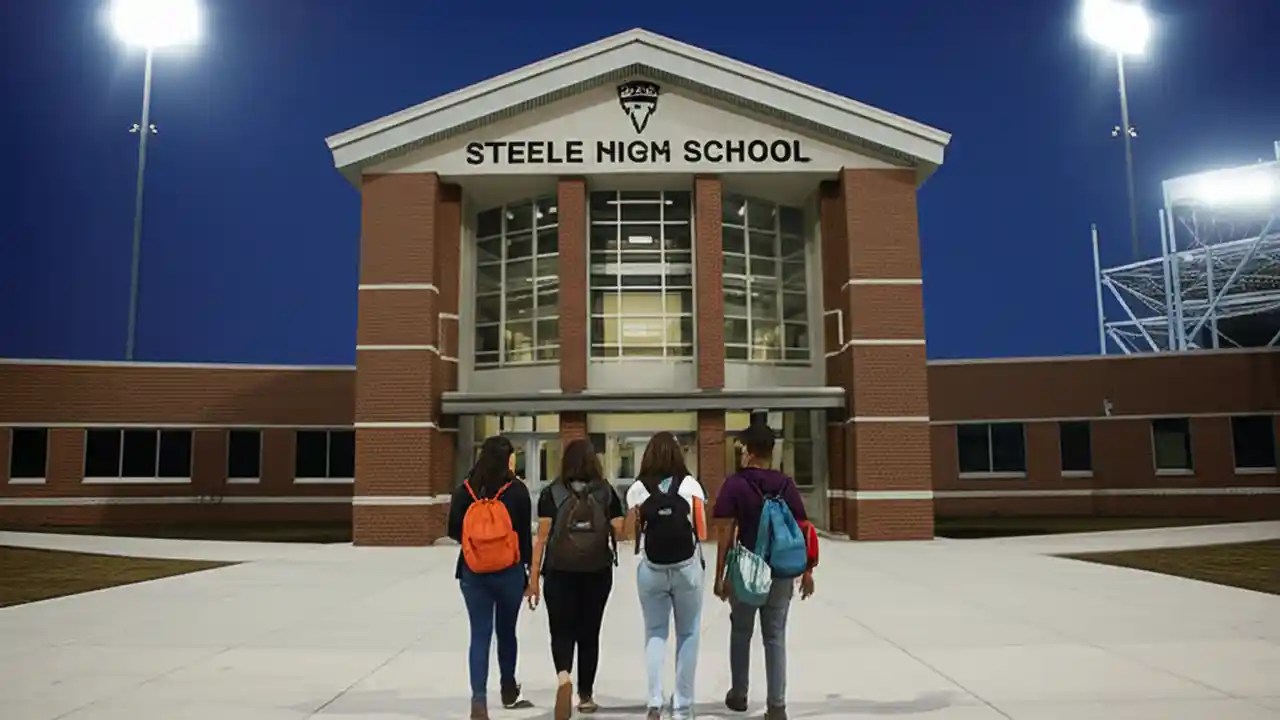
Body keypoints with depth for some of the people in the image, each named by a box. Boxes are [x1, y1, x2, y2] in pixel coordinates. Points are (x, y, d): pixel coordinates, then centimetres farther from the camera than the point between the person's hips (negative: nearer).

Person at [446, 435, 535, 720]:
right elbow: (525, 533, -5)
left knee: (479, 635, 6)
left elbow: (454, 532, 1)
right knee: (506, 631, 17)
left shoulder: (464, 490, -2)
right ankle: (509, 692, 35)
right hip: (509, 573, -1)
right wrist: (530, 568, 7)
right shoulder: (517, 490, -8)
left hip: (473, 574, 1)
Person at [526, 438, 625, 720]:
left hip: (559, 573, -1)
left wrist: (534, 576, -3)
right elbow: (619, 532, -2)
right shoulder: (607, 492, 1)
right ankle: (586, 695, 22)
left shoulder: (552, 493, -2)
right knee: (589, 633, 15)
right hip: (598, 573, 1)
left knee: (562, 631, 7)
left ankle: (563, 677, -20)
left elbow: (542, 536, -6)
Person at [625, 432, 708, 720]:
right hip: (687, 568, -1)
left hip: (651, 569, 1)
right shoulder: (690, 485, -2)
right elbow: (702, 533, -1)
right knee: (687, 635, 11)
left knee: (654, 634, 14)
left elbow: (632, 533, -1)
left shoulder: (637, 489, -1)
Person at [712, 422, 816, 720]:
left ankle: (738, 694, 29)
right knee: (775, 638, 9)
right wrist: (807, 570, 9)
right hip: (781, 572, 2)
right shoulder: (786, 485, 1)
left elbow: (725, 533, -11)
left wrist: (720, 575, -6)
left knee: (740, 633, 18)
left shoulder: (735, 484, -8)